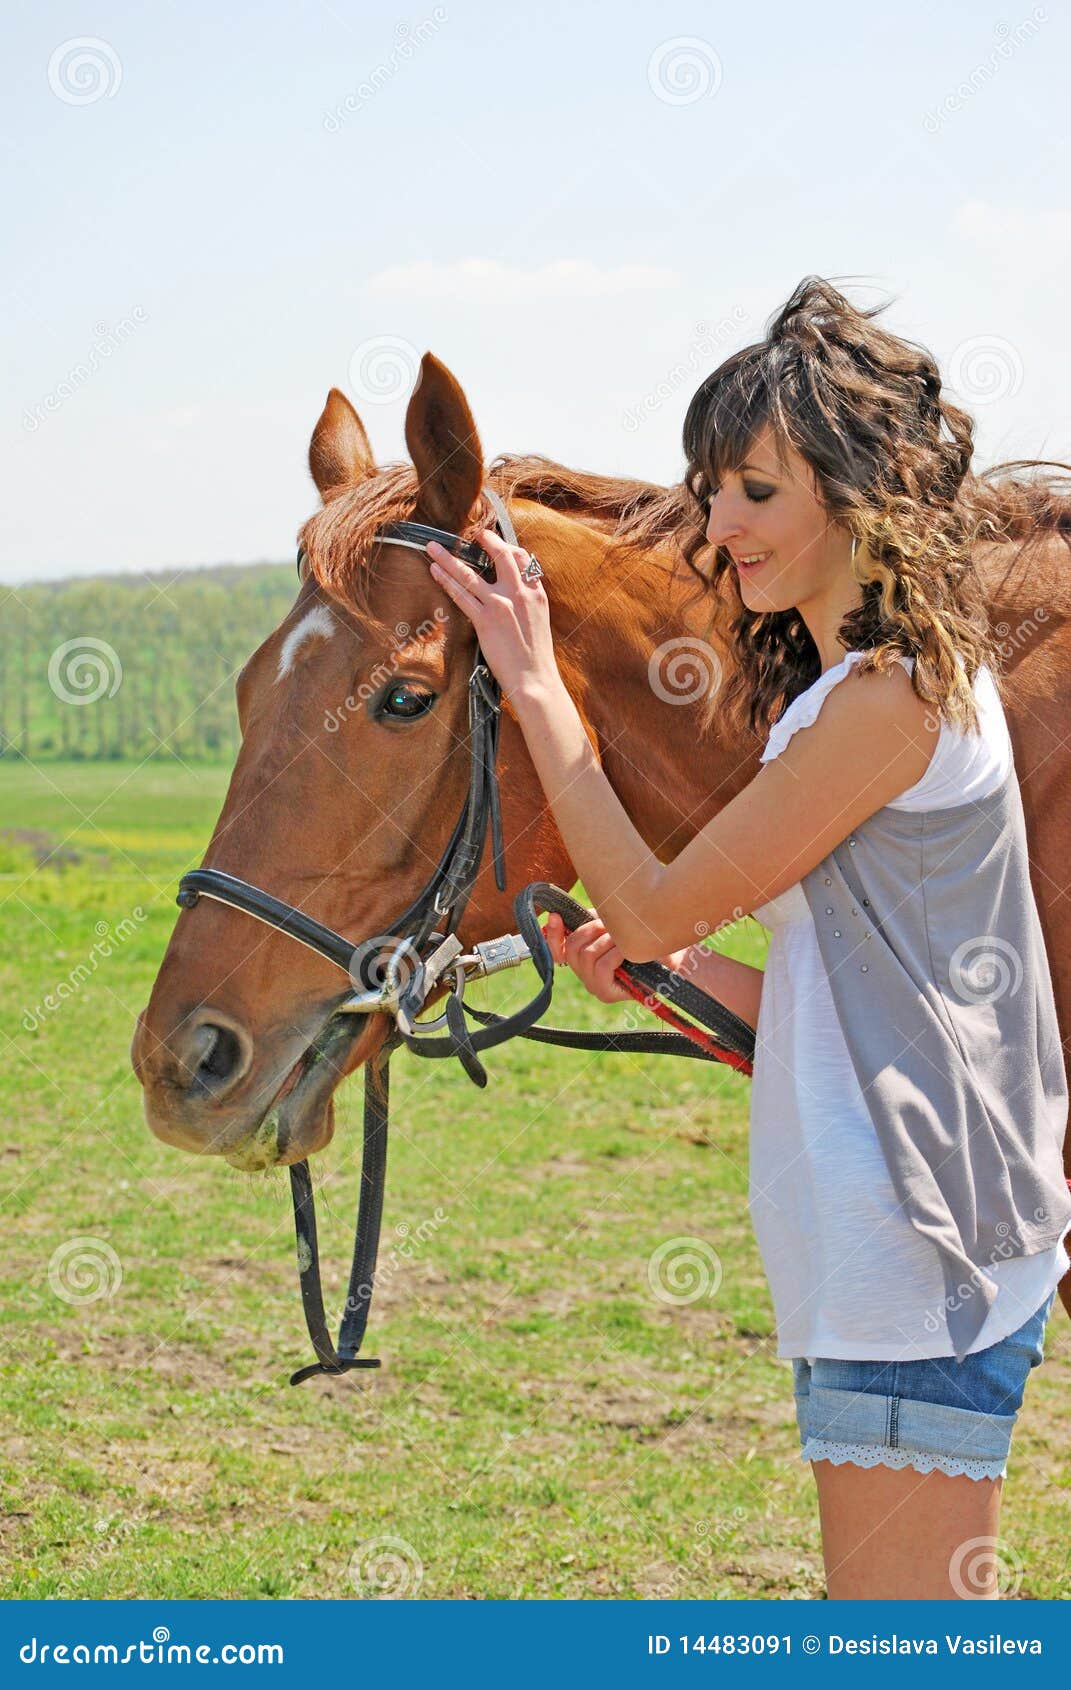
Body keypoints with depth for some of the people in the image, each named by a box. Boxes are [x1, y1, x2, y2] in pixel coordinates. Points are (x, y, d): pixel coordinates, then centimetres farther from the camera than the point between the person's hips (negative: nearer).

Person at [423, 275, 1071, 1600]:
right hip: (882, 1250, 10)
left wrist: (537, 692, -3)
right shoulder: (873, 684, 16)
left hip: (913, 1254, -10)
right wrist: (668, 967, 4)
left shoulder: (892, 696, -16)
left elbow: (652, 905, -11)